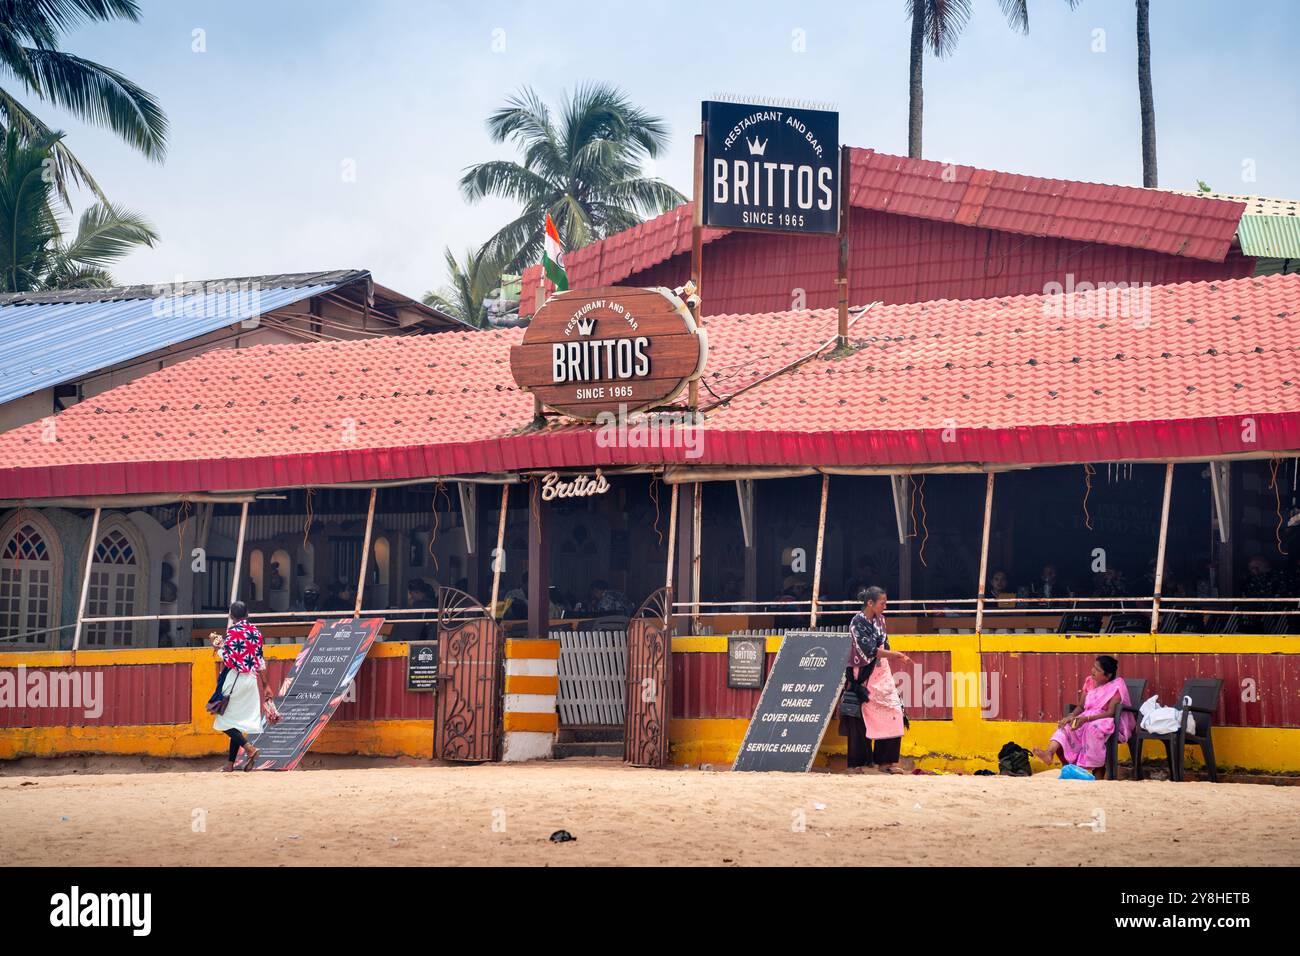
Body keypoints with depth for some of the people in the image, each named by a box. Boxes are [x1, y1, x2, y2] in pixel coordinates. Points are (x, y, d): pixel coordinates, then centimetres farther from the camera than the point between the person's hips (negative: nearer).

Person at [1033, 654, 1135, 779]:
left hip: (1108, 721, -6)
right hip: (1087, 719, 6)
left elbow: (1110, 713, -20)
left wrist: (1085, 719, -30)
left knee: (1093, 728, -38)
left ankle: (1099, 771, -27)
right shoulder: (1089, 681, 8)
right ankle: (1049, 753, -45)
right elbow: (1081, 707, 10)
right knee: (1066, 726, -20)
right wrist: (1070, 716, -13)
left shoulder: (1116, 686, -11)